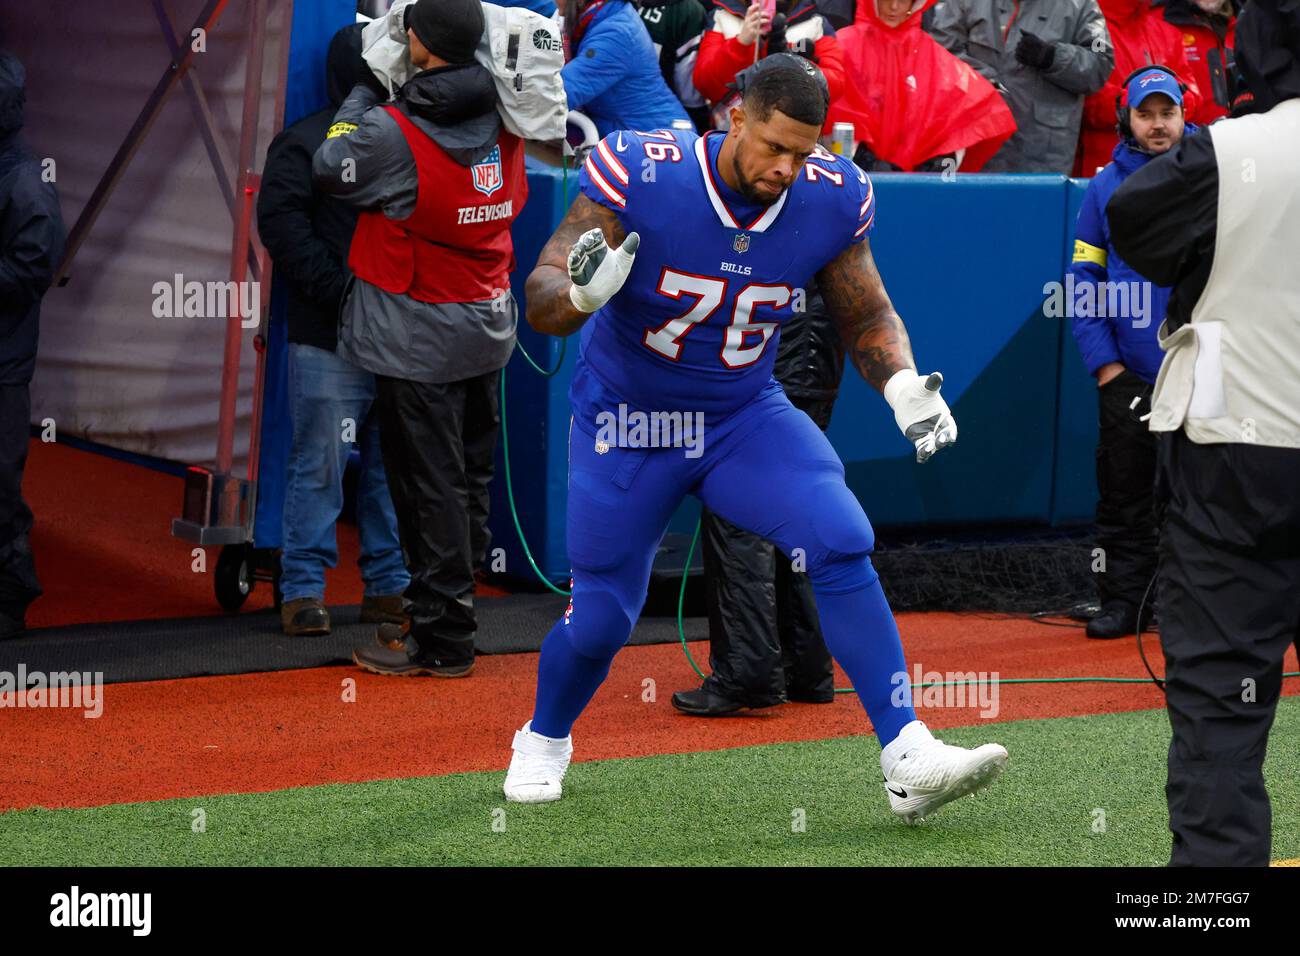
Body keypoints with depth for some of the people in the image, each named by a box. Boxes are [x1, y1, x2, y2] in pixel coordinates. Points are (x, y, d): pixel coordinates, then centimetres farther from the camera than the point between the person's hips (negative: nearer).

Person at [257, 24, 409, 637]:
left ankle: (388, 587, 18)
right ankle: (303, 591, 6)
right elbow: (283, 223, -11)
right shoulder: (307, 143, -3)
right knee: (320, 466, -2)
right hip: (329, 341, -5)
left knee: (393, 468, 9)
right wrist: (340, 289, -16)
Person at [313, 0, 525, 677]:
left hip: (418, 338, -7)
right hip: (488, 325, 7)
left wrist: (360, 99, 8)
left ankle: (441, 640, 3)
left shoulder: (392, 132, -21)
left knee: (430, 485, -1)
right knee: (469, 479, 14)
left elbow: (331, 170, -6)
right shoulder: (502, 120, -2)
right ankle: (453, 607, 25)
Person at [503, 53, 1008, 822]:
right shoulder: (639, 175, -24)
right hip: (627, 418, -2)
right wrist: (582, 294, -47)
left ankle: (909, 761, -17)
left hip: (747, 416, 2)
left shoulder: (831, 199, -14)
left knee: (841, 545, -19)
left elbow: (866, 314, 3)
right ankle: (543, 742, 34)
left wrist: (904, 387, -17)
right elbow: (541, 303, -23)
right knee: (602, 615, 2)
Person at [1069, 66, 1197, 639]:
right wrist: (1103, 362, -1)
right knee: (1123, 491, 4)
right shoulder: (1106, 189, 6)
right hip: (1128, 377, 2)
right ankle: (1123, 601, 12)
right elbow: (1082, 283, 7)